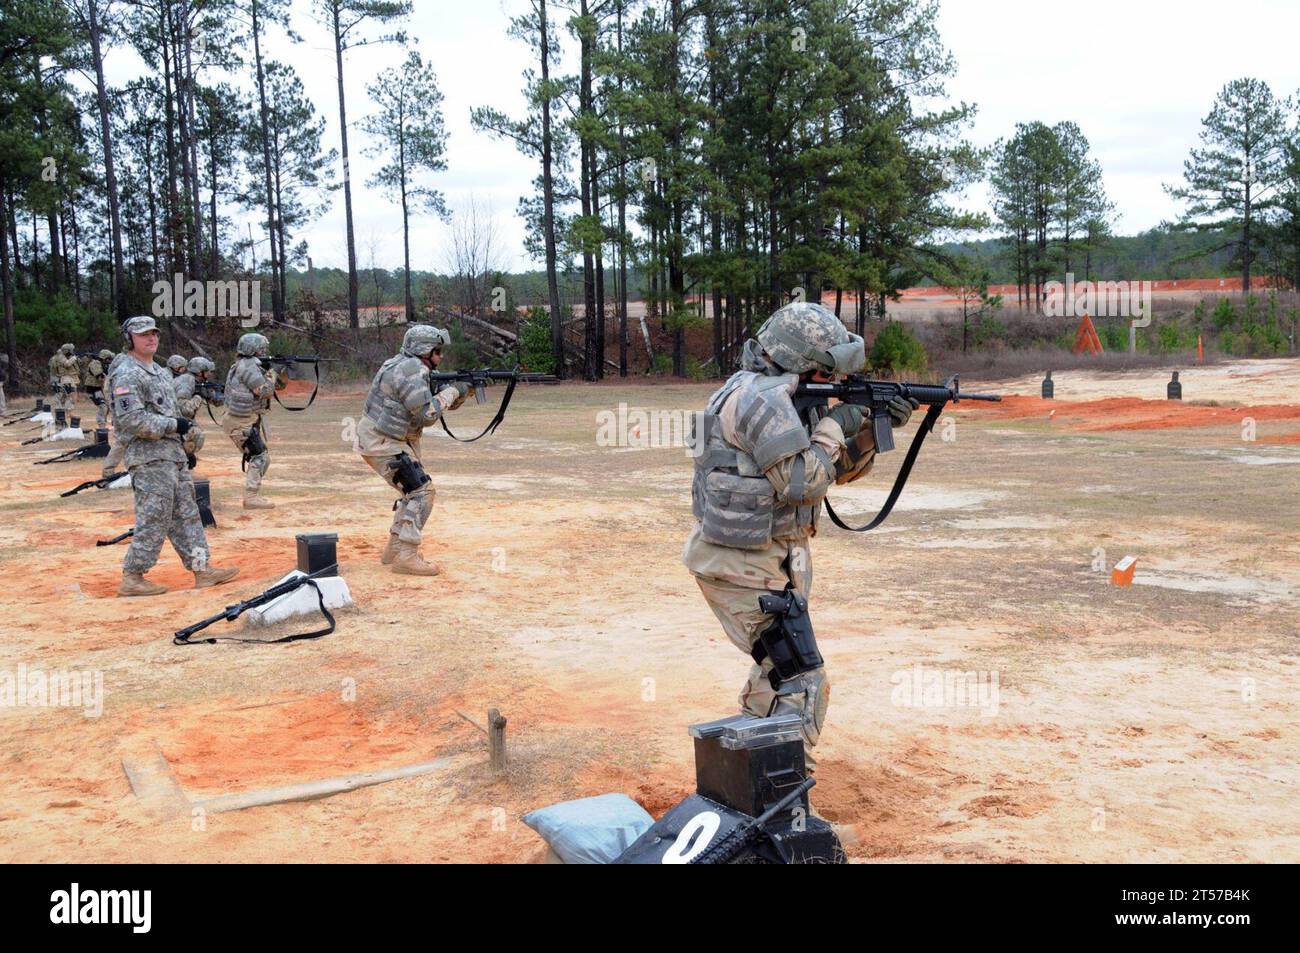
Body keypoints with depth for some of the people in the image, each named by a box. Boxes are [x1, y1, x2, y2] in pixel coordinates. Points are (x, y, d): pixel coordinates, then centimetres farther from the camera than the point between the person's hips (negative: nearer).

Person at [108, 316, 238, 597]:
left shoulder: (161, 372, 18)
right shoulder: (126, 375, -12)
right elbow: (132, 420, -22)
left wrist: (184, 446, 19)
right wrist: (174, 425, -17)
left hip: (173, 455, 10)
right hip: (149, 458, -9)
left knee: (186, 515, 10)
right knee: (153, 520, -6)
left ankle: (202, 569, 13)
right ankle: (132, 578, 2)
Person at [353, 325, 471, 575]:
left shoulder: (414, 368, 13)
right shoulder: (411, 371, -20)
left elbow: (443, 403, 19)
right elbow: (427, 415, -22)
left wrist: (460, 393, 2)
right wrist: (453, 391, -13)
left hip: (395, 441, 11)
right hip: (382, 444, -11)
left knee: (414, 491, 17)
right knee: (421, 492, -14)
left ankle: (395, 549, 24)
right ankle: (405, 556, -16)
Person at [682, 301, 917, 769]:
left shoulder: (784, 395, 12)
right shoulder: (762, 396, -20)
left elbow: (840, 468, 17)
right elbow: (801, 482, -24)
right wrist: (834, 426, -13)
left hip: (754, 556, 11)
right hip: (744, 568, -11)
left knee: (780, 664, 25)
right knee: (802, 685, -8)